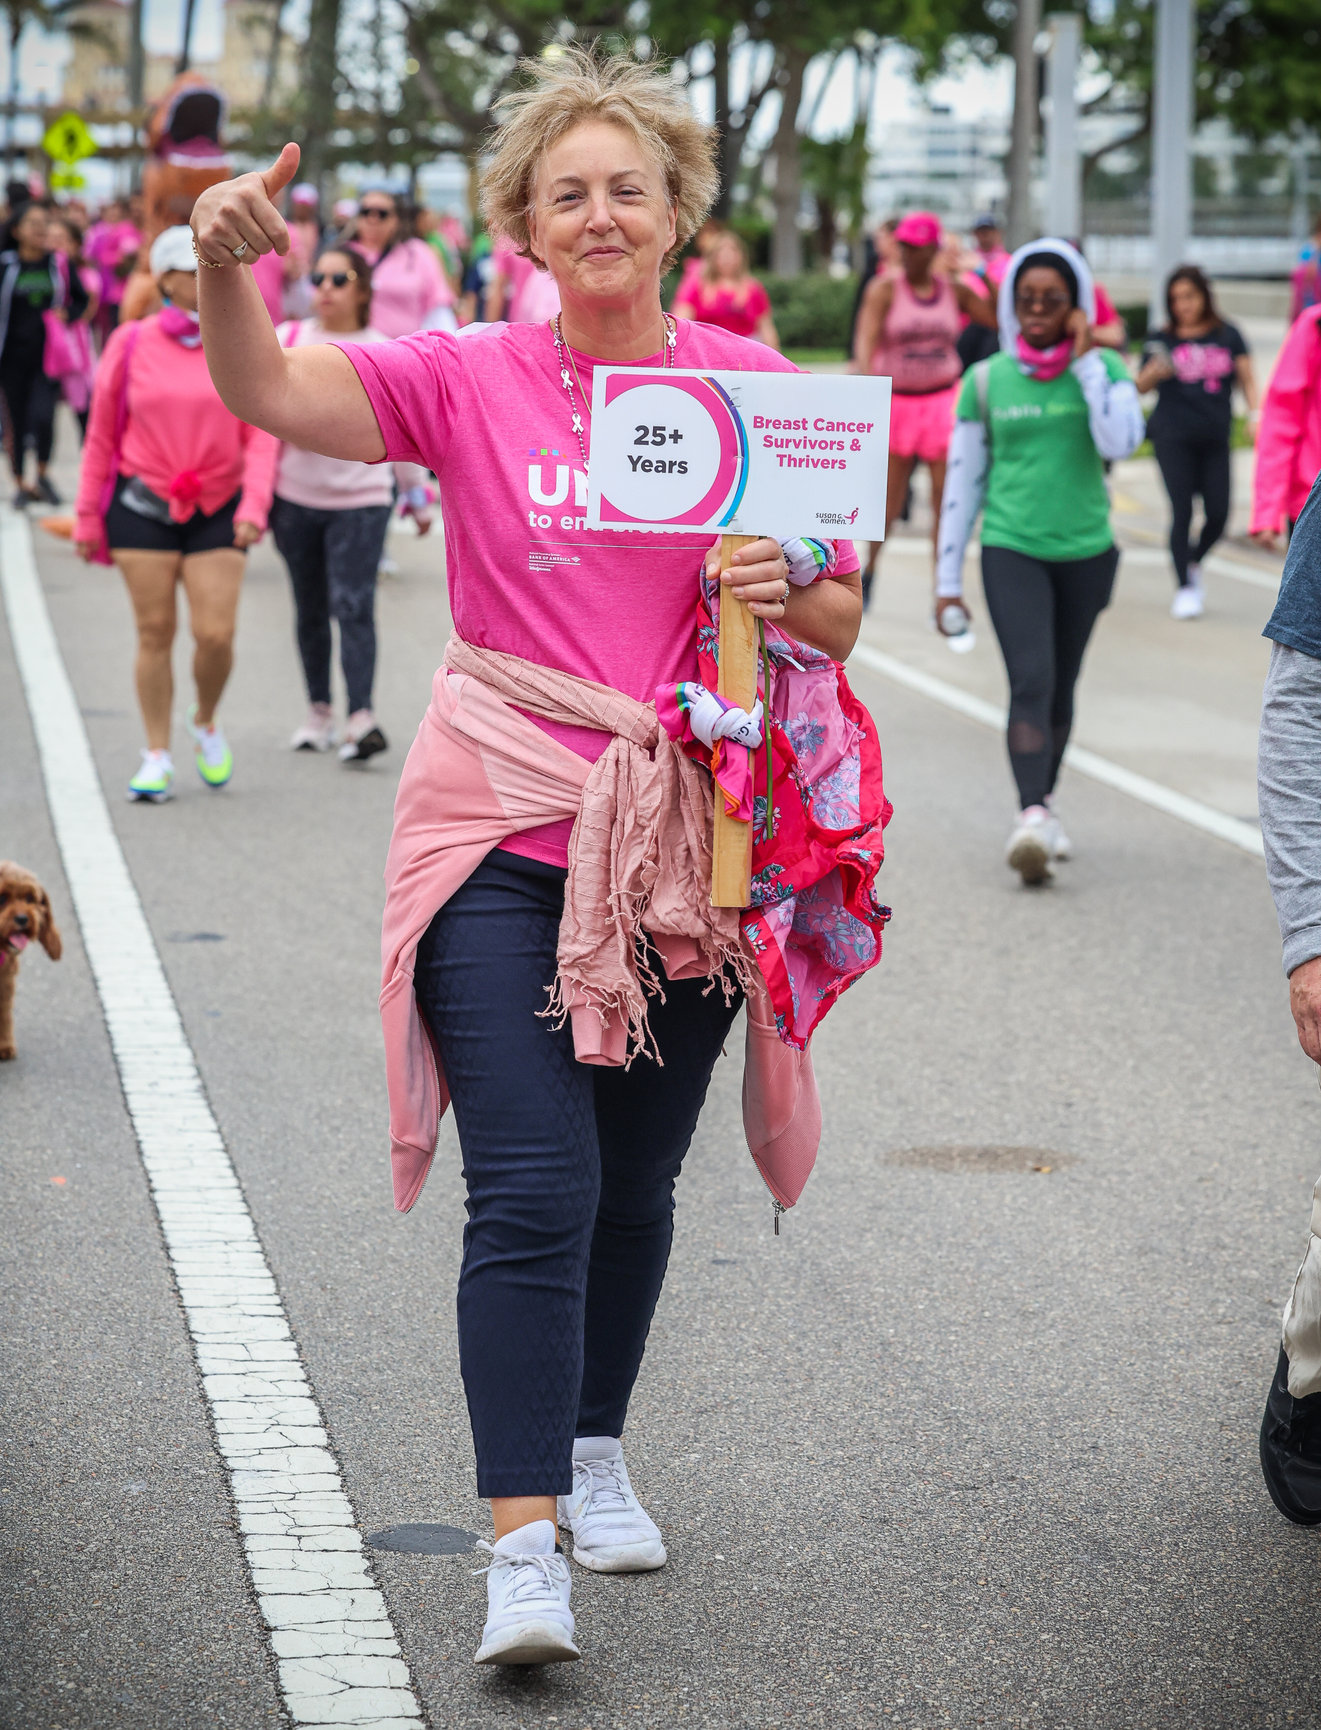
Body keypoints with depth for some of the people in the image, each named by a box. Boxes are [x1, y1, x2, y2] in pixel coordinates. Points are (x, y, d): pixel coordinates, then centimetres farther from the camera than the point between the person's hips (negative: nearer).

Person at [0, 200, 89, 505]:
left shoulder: (59, 264, 2)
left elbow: (82, 300, 13)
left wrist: (66, 315, -5)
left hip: (48, 356, 0)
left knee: (43, 417, -15)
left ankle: (43, 474, 8)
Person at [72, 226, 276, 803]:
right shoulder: (132, 345, 0)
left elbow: (261, 433, 0)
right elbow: (102, 435, 6)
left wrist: (254, 505, -13)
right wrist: (87, 516, 7)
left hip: (217, 510, 0)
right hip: (143, 506, 0)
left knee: (216, 633, -6)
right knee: (155, 633, 1)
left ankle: (205, 723, 25)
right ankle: (156, 756, 13)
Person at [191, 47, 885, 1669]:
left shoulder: (754, 387, 3)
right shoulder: (471, 380, -2)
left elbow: (840, 623, 7)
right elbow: (266, 391, -16)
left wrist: (788, 592, -16)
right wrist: (226, 266, -36)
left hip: (683, 847, 3)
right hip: (503, 835, -3)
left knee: (635, 1182, 15)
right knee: (532, 1190, -11)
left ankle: (595, 1452, 37)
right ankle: (523, 1549, -10)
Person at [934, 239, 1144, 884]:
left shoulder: (1103, 368, 1)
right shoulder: (986, 380, 1)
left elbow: (1120, 442, -17)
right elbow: (963, 479, 6)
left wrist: (1085, 361, -14)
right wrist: (947, 578, 6)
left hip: (1085, 550, 2)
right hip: (1011, 549, -2)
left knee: (1060, 689, 11)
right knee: (1030, 680, -18)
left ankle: (1042, 809, 27)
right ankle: (1032, 815, -29)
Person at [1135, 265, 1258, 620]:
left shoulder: (1228, 335, 6)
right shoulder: (1162, 339, 3)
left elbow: (1246, 379, 7)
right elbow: (1141, 385, 1)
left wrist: (1255, 414, -7)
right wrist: (1155, 372, -21)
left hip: (1215, 439, 2)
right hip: (1173, 437, -2)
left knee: (1218, 515, -1)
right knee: (1182, 511, -8)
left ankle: (1194, 563, 28)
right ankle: (1185, 588, 3)